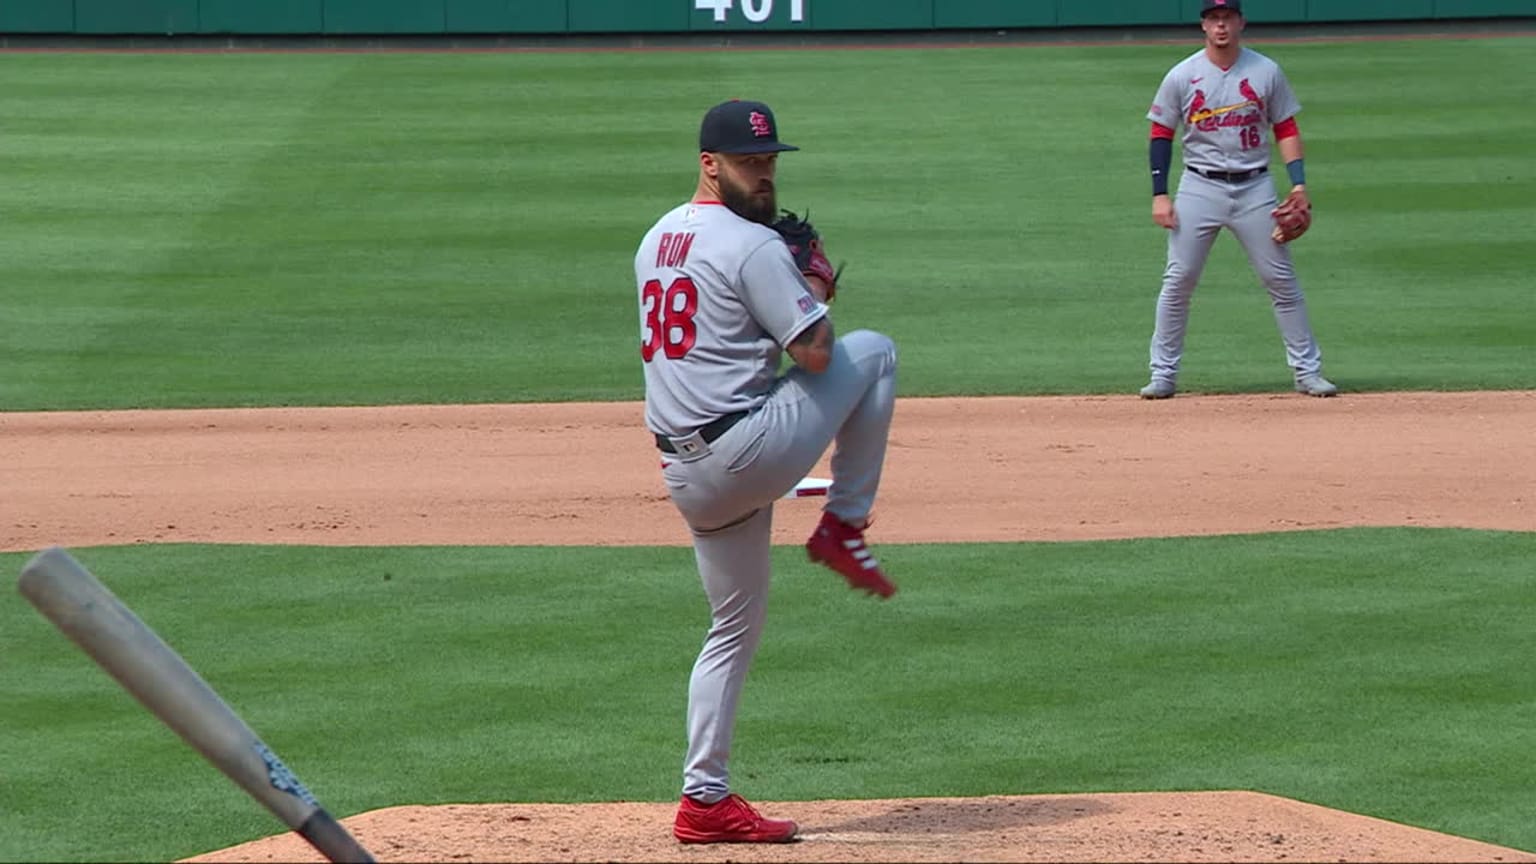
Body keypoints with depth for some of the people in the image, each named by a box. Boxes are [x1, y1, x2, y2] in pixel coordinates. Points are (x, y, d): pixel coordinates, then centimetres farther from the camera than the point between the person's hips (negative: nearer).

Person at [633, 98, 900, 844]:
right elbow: (814, 353, -13)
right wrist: (817, 289, 7)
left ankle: (706, 798, 12)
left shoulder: (655, 241, 18)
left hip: (685, 472, 8)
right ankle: (844, 526, 8)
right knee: (872, 353, 8)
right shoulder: (752, 245, -11)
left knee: (735, 626, 16)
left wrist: (793, 289, 21)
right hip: (746, 450, -8)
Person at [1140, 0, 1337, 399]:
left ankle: (1307, 371, 8)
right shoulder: (1182, 76, -1)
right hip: (1200, 187, 0)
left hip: (1254, 187, 0)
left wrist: (1299, 183, -5)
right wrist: (1159, 194, -4)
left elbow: (1286, 129, 6)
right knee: (1178, 281, -3)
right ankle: (1163, 374, 5)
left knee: (1281, 280, 1)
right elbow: (1161, 134, 3)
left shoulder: (1266, 72, 1)